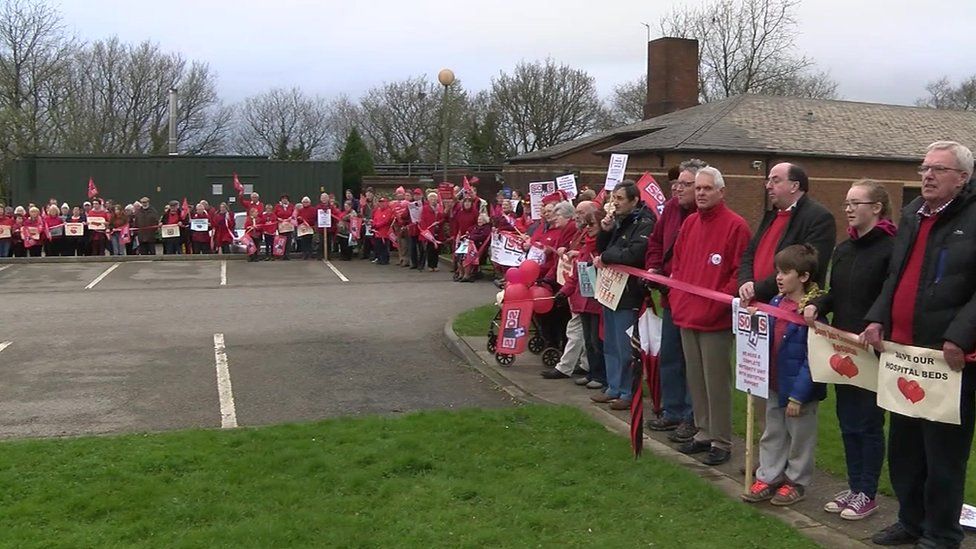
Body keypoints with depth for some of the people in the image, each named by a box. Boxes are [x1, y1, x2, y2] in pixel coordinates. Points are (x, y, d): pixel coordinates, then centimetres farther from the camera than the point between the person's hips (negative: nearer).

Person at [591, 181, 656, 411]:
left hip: (628, 294, -9)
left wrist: (605, 258, -14)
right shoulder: (618, 221, 14)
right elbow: (602, 249, 18)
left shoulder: (644, 224, -13)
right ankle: (613, 388, 26)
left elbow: (634, 254, -27)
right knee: (611, 345, 16)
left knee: (625, 347, -3)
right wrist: (605, 231, -1)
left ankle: (628, 393, 8)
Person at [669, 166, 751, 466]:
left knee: (716, 382, -1)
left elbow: (740, 272, -12)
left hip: (715, 320, -7)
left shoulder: (735, 225, -9)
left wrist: (720, 303, -15)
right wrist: (676, 298, 9)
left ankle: (721, 442, 10)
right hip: (686, 316, 7)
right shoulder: (689, 223, 13)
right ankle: (704, 433, 27)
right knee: (695, 379, 15)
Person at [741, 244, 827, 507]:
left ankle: (796, 482, 26)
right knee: (772, 435, 18)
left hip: (799, 388, -7)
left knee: (800, 438, 11)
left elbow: (812, 358, -20)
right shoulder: (776, 302, 2)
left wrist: (798, 395, -20)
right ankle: (768, 478, 30)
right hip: (774, 385, 7)